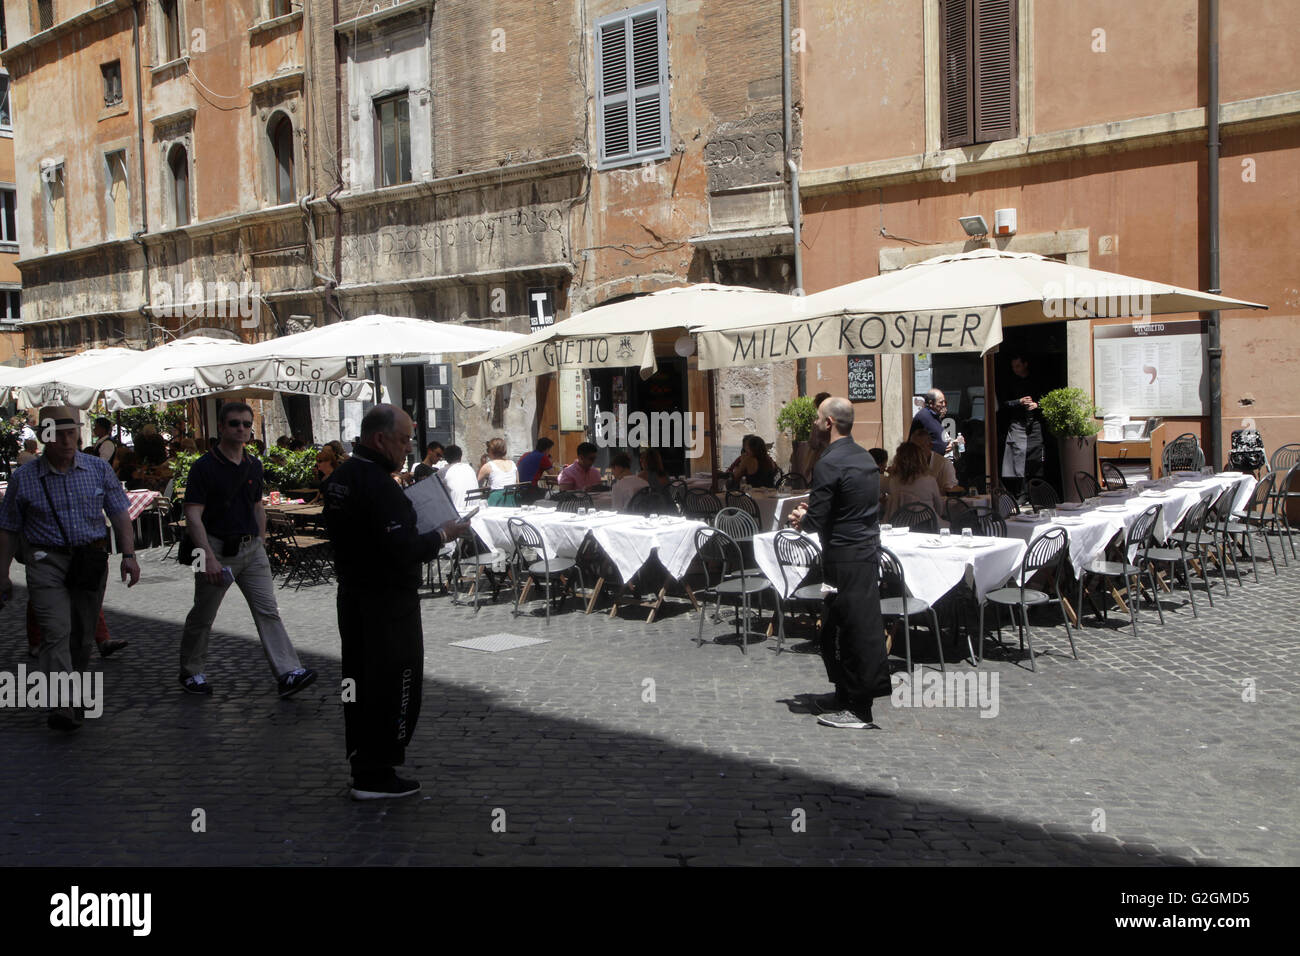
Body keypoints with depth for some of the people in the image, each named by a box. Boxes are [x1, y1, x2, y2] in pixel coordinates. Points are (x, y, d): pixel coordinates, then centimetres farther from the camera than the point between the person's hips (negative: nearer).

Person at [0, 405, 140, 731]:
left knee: (83, 636, 11)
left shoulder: (99, 469, 4)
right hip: (47, 561, -2)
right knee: (57, 632, -16)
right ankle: (62, 707, -22)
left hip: (91, 560, 3)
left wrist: (129, 554, -4)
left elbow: (119, 513, 7)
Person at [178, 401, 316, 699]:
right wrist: (208, 557, -22)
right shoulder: (204, 467, -10)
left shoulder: (254, 465, 9)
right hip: (217, 549, -4)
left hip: (251, 549, 4)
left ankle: (288, 673, -11)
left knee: (268, 611, -5)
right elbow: (193, 515, -15)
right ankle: (192, 672, 28)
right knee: (202, 617, 9)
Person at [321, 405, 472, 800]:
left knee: (359, 677, 17)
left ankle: (362, 758, 29)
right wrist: (442, 535, -11)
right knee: (394, 683, 1)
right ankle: (376, 775, 7)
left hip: (352, 594, 10)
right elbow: (404, 551, -27)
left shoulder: (339, 477, 8)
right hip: (388, 602, -9)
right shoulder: (378, 485, -23)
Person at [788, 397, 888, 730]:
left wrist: (803, 519, 5)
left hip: (845, 556, -9)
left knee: (856, 629, -3)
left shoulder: (829, 463, -17)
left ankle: (860, 709, 4)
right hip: (868, 548, 9)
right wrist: (812, 513, 18)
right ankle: (846, 695, 27)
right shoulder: (865, 457, 12)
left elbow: (816, 520, -17)